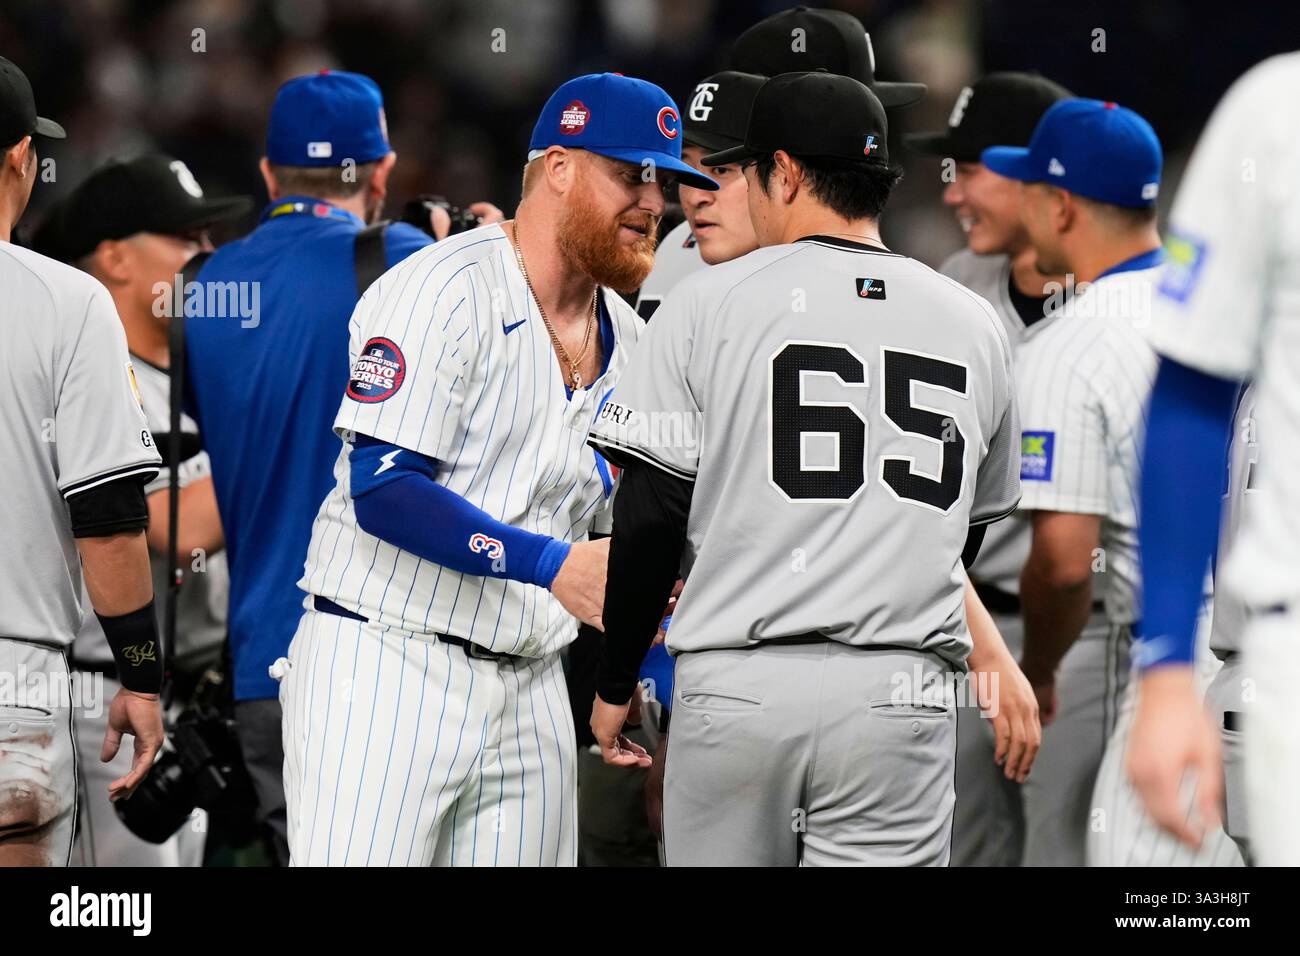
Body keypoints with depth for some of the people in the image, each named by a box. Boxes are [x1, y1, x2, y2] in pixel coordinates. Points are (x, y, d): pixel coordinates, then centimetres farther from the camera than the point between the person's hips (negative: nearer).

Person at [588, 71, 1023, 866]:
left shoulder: (711, 303, 1)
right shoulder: (974, 324, 11)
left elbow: (651, 512, -2)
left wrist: (617, 681, 8)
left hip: (738, 686, -2)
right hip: (901, 699, 2)